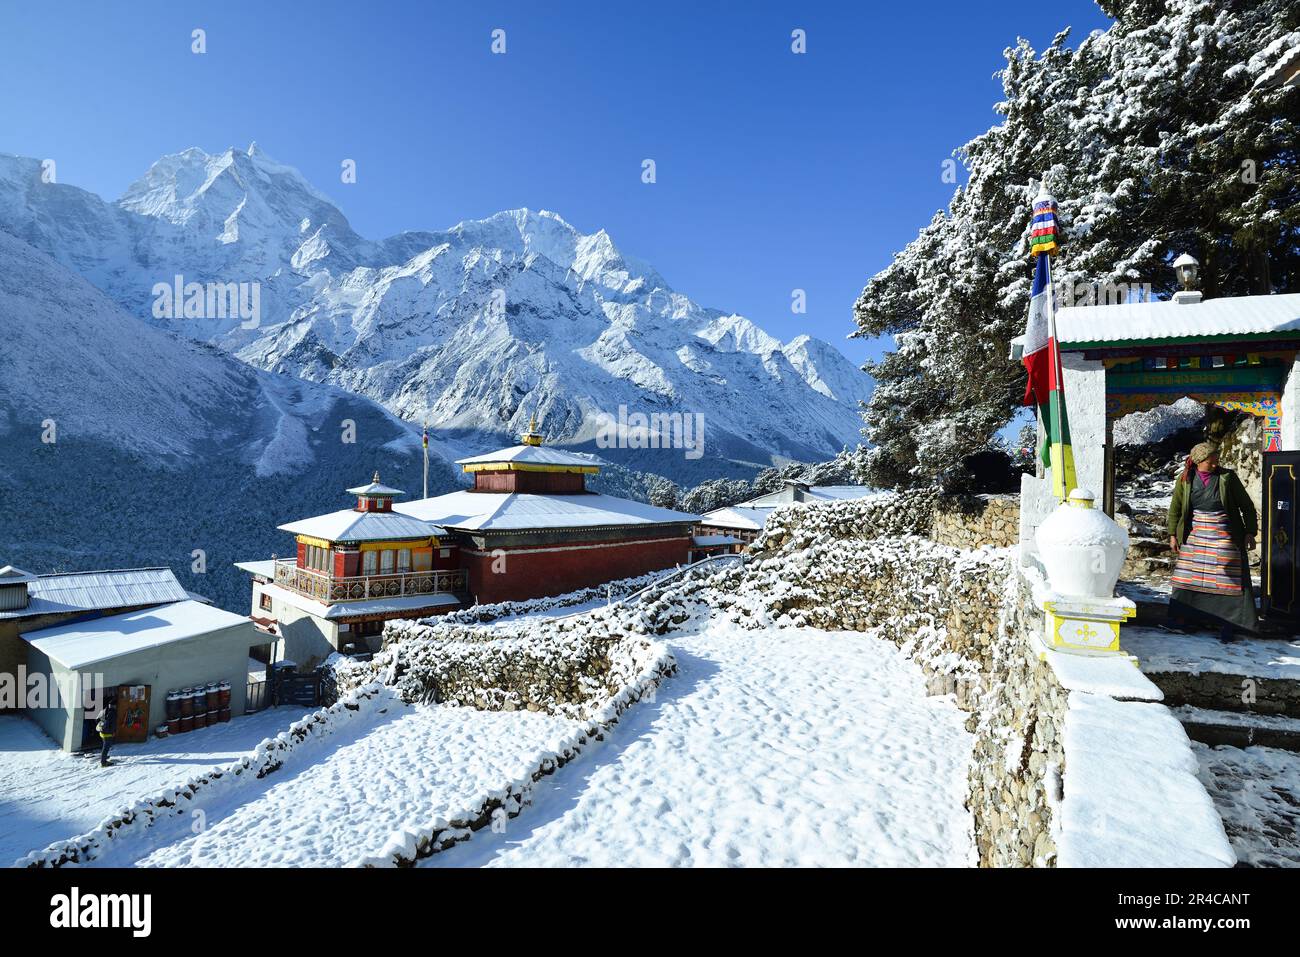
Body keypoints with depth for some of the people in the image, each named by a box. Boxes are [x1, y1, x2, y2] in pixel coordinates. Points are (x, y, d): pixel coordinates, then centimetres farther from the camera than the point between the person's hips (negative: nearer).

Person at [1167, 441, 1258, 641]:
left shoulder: (1227, 477, -3)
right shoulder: (1185, 480, 0)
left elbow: (1247, 506, 4)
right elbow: (1175, 508, 7)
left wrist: (1250, 532, -2)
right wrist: (1173, 535, 4)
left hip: (1224, 536, -1)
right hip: (1194, 536, 1)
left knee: (1227, 579, -1)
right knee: (1188, 578, 5)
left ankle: (1227, 624, 6)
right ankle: (1183, 618, 15)